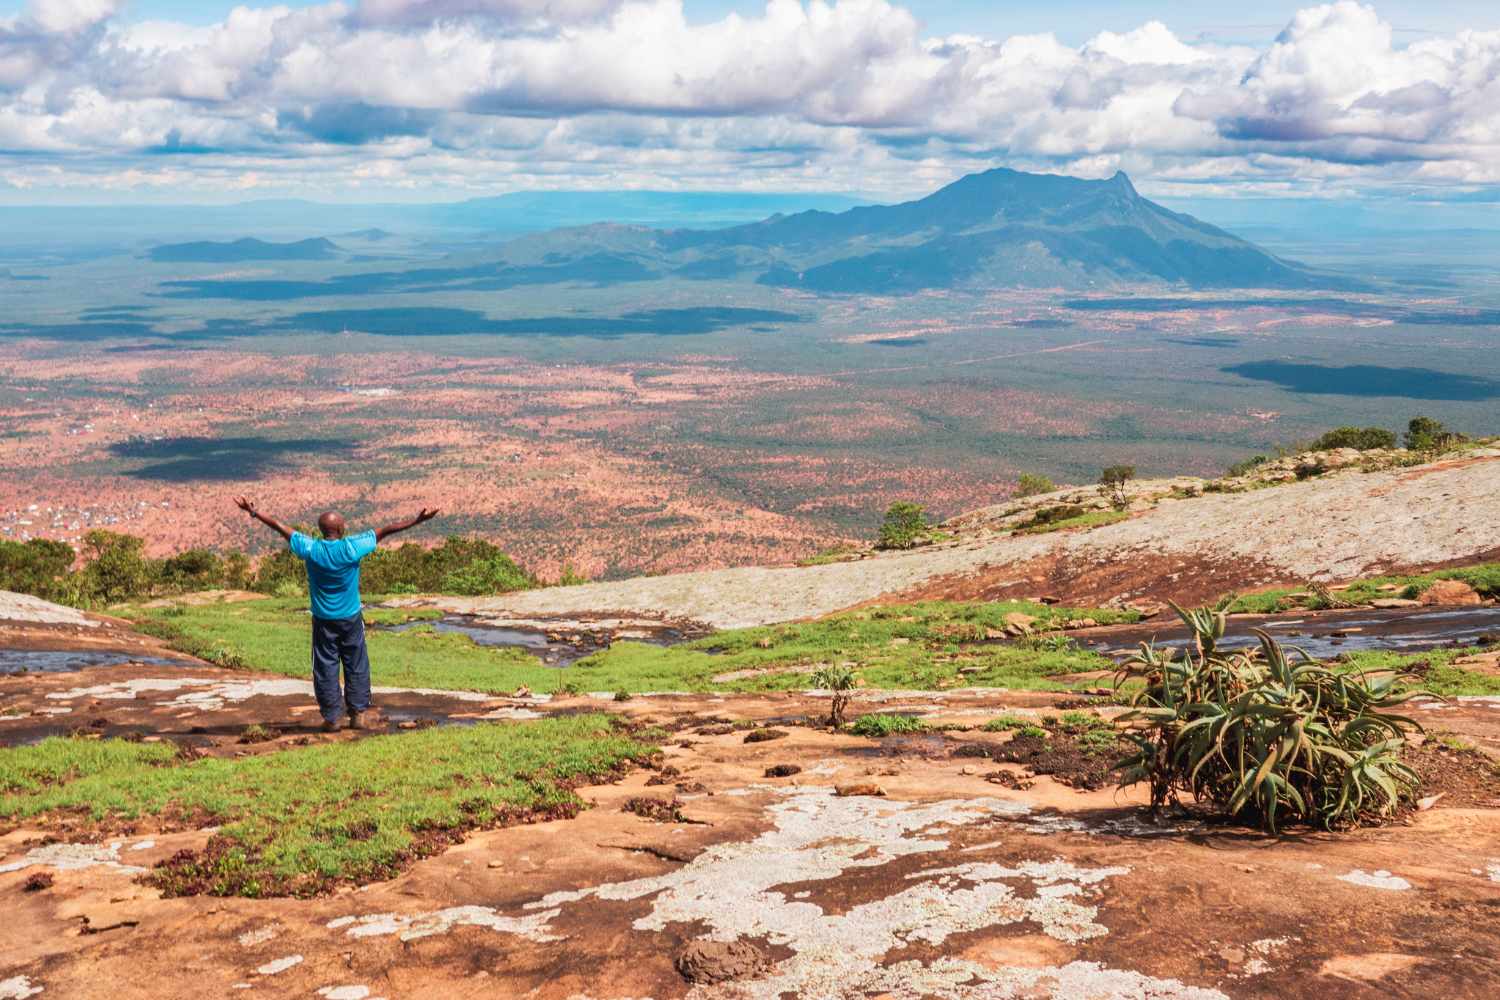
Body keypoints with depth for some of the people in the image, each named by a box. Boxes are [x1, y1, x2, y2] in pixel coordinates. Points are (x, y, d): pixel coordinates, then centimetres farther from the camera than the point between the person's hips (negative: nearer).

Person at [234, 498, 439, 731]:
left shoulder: (310, 549, -11)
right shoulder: (351, 548, -14)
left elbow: (279, 527, -3)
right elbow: (385, 531, -9)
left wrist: (253, 512, 5)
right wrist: (418, 519, -6)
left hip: (323, 620, 1)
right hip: (351, 618, -1)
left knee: (326, 668, 7)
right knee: (356, 666, 11)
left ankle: (331, 717, 10)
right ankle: (357, 713, 13)